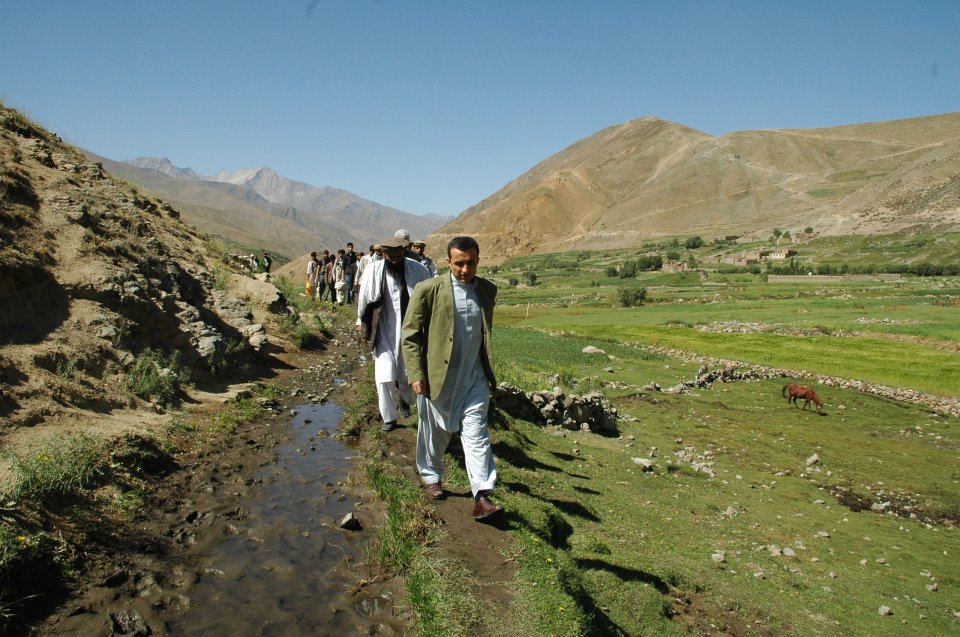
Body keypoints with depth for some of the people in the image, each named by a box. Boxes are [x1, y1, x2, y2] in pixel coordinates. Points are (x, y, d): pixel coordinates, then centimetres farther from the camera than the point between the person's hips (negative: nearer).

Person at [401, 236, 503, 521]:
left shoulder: (488, 290, 4)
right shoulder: (429, 290, -10)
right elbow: (410, 335, -6)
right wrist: (416, 375, -11)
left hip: (474, 377, 2)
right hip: (438, 376, -2)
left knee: (476, 433, -3)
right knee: (435, 433, 14)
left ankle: (481, 497, -3)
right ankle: (431, 478, 37)